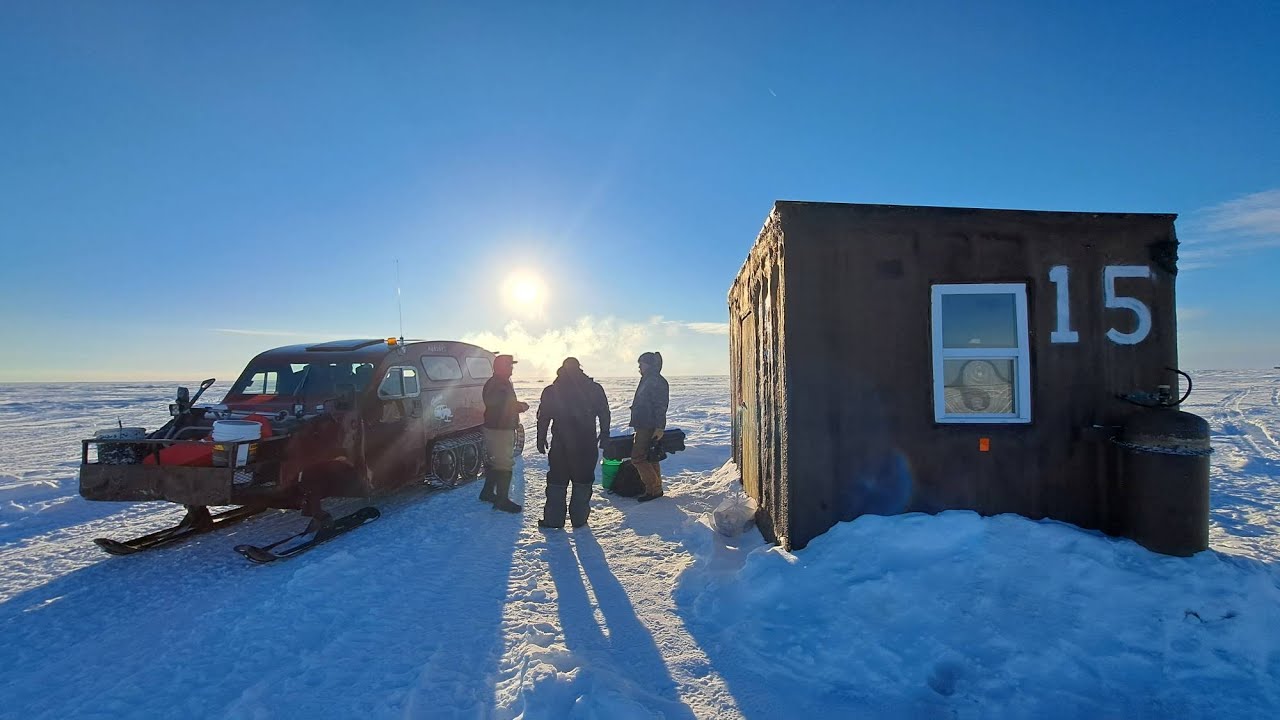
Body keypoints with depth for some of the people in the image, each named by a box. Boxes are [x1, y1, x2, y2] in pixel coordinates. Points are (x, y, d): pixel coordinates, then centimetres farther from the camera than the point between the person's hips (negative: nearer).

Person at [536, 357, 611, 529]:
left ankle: (553, 519, 13)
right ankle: (579, 518, 15)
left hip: (560, 444, 0)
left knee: (557, 482, 9)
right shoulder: (595, 389, 0)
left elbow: (543, 417, 2)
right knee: (582, 482, 10)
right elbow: (604, 414, 3)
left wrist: (541, 440, 11)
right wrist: (604, 436, 12)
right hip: (587, 445, 0)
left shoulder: (551, 391, -1)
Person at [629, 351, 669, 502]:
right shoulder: (647, 380, 17)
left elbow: (661, 406, -20)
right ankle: (656, 489, 20)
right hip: (644, 426, 10)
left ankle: (653, 488, -4)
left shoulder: (657, 381, -14)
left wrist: (659, 427, -24)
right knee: (649, 458, 14)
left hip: (649, 427, -10)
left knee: (638, 457, -10)